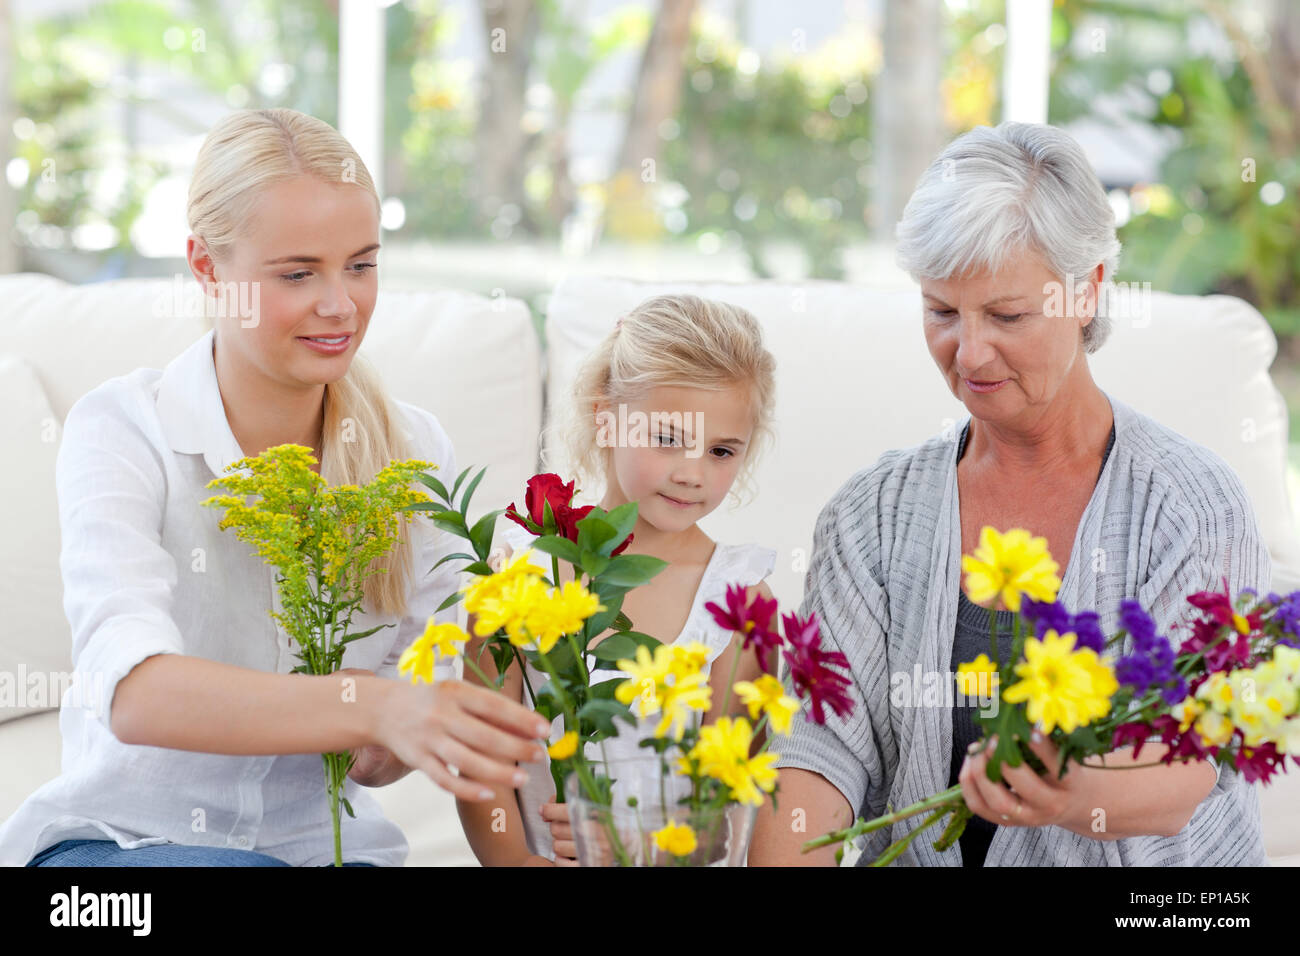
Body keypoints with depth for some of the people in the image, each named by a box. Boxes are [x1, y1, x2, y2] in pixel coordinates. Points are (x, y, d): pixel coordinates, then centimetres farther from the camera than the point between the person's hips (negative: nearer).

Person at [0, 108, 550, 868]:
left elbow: (377, 761, 2)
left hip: (321, 839, 4)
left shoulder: (414, 453, 0)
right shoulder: (122, 430, -12)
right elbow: (132, 693, -31)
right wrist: (368, 705, -46)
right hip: (121, 835, -3)